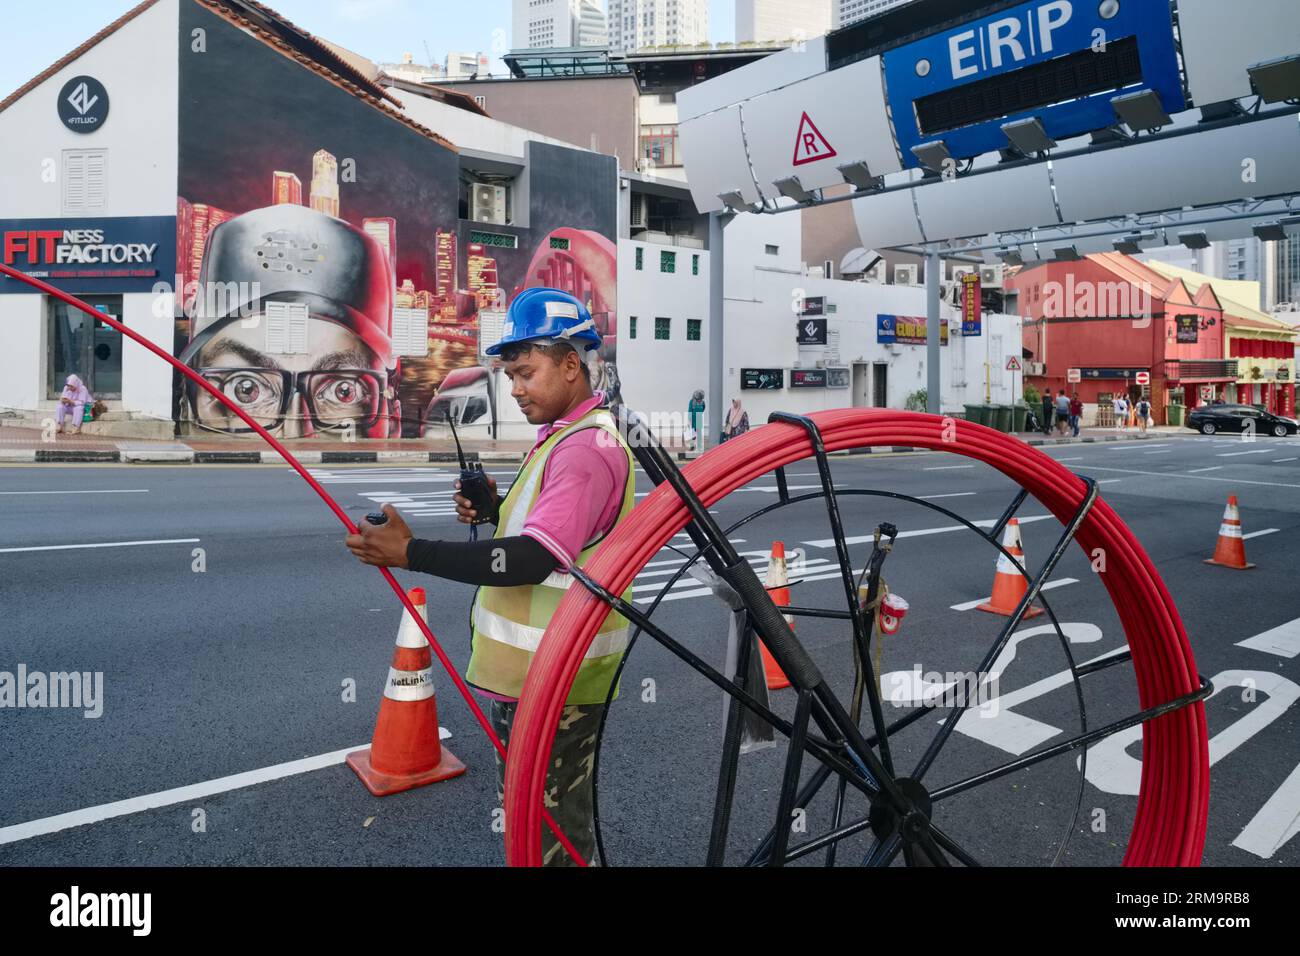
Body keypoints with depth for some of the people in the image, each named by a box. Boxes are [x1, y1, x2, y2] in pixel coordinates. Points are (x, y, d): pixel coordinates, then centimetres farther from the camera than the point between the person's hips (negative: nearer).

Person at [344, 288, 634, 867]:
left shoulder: (589, 446, -21)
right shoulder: (563, 435, 13)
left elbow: (532, 560, -28)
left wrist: (410, 553, -27)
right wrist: (495, 510, 1)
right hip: (530, 672, 10)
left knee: (550, 837, 5)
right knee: (539, 814, 25)